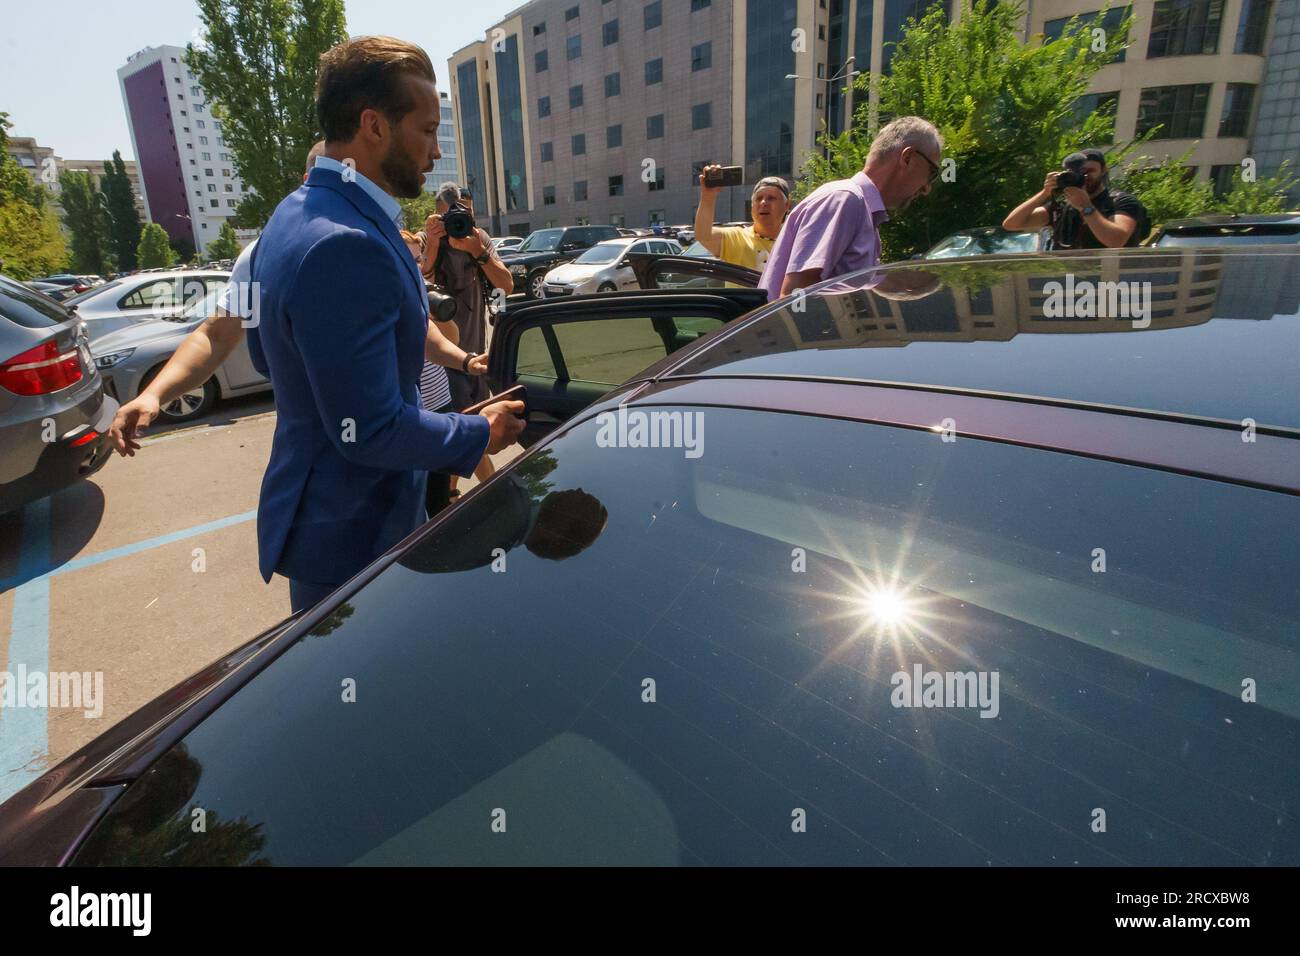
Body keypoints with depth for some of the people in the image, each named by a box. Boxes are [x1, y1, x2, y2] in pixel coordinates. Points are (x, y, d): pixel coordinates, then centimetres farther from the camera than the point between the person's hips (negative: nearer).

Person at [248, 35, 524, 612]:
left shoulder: (296, 215, 7)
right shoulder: (346, 246, -27)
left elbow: (265, 356, 16)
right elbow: (372, 432, -28)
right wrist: (481, 434, -13)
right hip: (352, 539, -9)